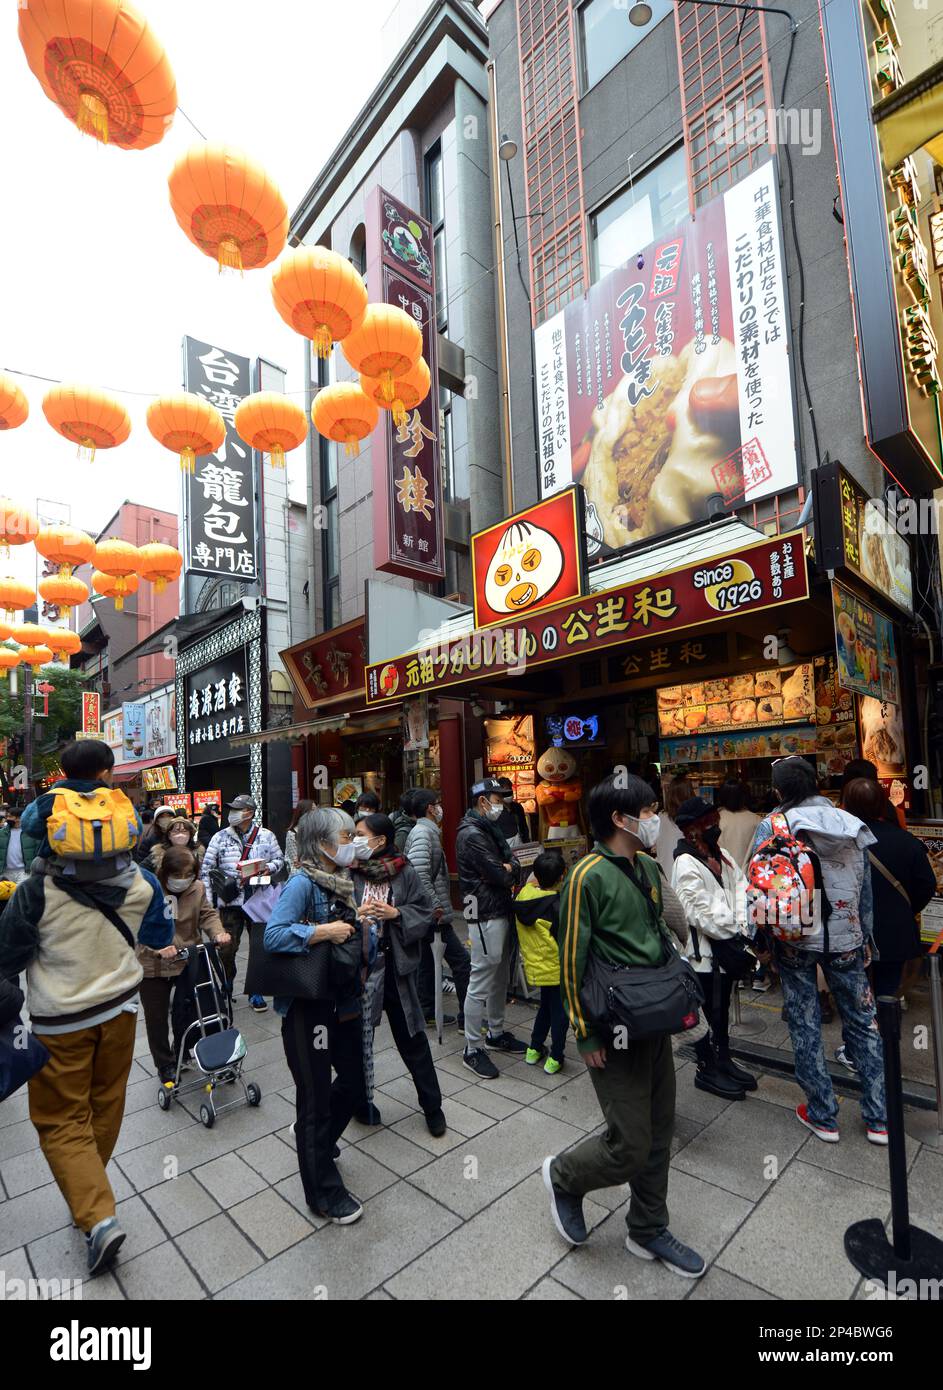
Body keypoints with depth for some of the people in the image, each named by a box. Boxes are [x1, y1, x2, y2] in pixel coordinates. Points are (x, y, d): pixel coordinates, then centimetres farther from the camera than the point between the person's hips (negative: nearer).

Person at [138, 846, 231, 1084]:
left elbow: (207, 914, -1)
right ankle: (165, 1064, 33)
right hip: (154, 965, -2)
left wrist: (218, 932, -21)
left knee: (185, 1012, 13)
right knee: (156, 1017, 12)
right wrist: (158, 947, -39)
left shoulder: (196, 888, -6)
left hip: (187, 961, 3)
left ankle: (180, 1053, 39)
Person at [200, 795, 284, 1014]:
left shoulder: (266, 836, 0)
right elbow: (206, 869, 1)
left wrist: (268, 868, -12)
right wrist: (208, 900, -4)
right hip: (230, 901, 0)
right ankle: (226, 989, 30)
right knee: (227, 948, 5)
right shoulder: (220, 837, 0)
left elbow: (279, 859, 10)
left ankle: (255, 992, 24)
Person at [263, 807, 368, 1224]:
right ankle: (324, 1192, 29)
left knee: (354, 1080, 20)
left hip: (342, 1000, 8)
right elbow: (273, 935, -32)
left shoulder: (342, 880, 4)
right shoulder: (303, 883, -20)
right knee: (315, 1094, 9)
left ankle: (316, 1138, 49)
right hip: (307, 1005, -8)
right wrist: (325, 931, -28)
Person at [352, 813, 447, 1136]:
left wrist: (397, 913, -18)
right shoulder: (348, 873, -6)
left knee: (411, 1037, 12)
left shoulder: (405, 873, -6)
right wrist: (353, 916, -23)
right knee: (358, 1036, 14)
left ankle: (432, 1106, 28)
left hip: (396, 966, 0)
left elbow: (424, 912, -3)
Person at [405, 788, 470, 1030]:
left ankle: (427, 1012, 28)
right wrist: (436, 906, -22)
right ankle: (467, 1017, 3)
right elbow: (420, 873, -28)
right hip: (433, 913, -10)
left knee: (427, 960, 17)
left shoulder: (423, 831, 14)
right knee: (461, 960, -4)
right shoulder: (424, 832, -17)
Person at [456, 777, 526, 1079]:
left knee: (500, 977, 18)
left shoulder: (489, 829, 15)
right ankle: (472, 1049, 10)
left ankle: (496, 1033, 32)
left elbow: (511, 866, 14)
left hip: (501, 911, 10)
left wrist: (507, 869, -7)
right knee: (481, 983, -2)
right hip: (486, 915, -10)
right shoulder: (472, 834, -17)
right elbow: (500, 876, -20)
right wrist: (508, 870, 0)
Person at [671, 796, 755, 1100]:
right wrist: (738, 933, -14)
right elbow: (701, 913, -22)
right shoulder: (686, 865, -20)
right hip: (704, 951, -8)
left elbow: (740, 889, -1)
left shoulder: (722, 856, 6)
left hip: (727, 946, 8)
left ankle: (724, 1061, 39)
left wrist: (744, 924, -16)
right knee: (712, 1012, 6)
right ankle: (707, 1070, 25)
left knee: (723, 1009, 22)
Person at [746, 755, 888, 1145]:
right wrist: (867, 938, 18)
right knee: (862, 1022, 18)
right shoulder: (851, 824, 0)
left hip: (795, 940, -3)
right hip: (845, 940, 3)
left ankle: (823, 1116, 24)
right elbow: (866, 890, 7)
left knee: (805, 1025, 12)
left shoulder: (772, 825, -11)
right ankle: (878, 1119, 27)